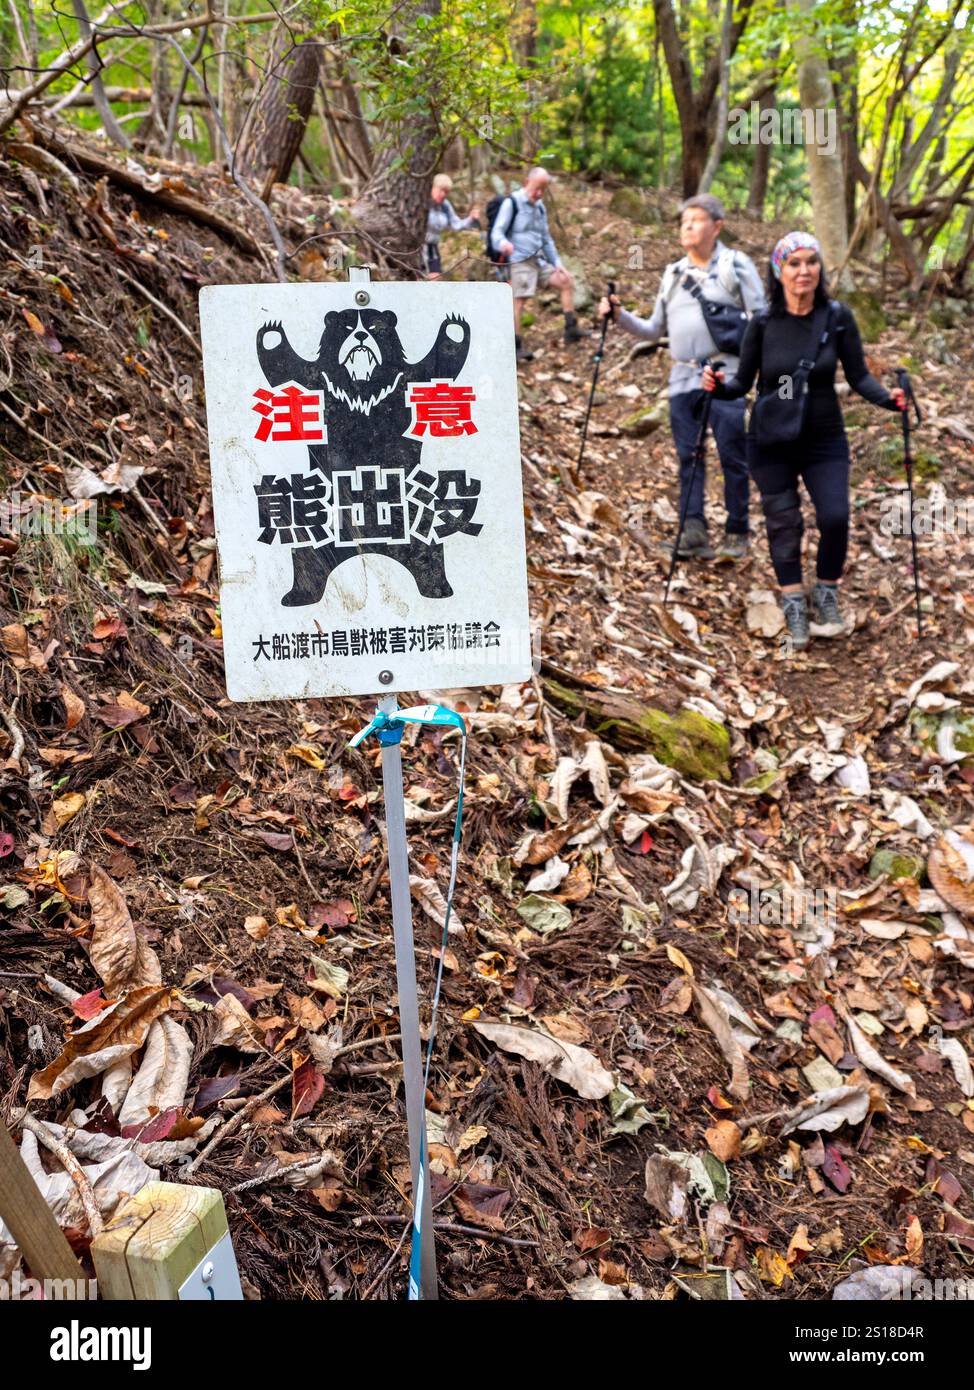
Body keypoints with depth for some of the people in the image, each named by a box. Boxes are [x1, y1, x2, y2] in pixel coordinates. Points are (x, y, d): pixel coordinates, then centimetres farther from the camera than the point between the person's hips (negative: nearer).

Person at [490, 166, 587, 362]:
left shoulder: (539, 207, 19)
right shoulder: (512, 203, -5)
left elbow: (546, 239, 26)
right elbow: (496, 232, -14)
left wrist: (557, 263, 17)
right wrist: (503, 243, -37)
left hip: (539, 260, 8)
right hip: (519, 261, -8)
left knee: (566, 282, 5)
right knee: (519, 300, -17)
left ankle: (571, 329, 7)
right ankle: (517, 347, -16)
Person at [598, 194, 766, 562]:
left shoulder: (736, 265, 4)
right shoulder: (673, 273, 19)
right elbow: (654, 331, 20)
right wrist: (620, 316, 6)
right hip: (682, 378, 5)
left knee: (732, 456, -3)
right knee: (688, 456, 0)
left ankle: (737, 533, 5)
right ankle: (693, 530, 0)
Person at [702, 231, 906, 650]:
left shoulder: (838, 317, -5)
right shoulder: (763, 323, -6)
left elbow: (858, 375, -1)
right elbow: (742, 383, 0)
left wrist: (886, 397, -18)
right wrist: (719, 385, -21)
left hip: (824, 440, 0)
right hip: (771, 442, 0)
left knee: (835, 518, -12)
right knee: (783, 525, 4)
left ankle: (826, 596, 13)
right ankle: (794, 608, 21)